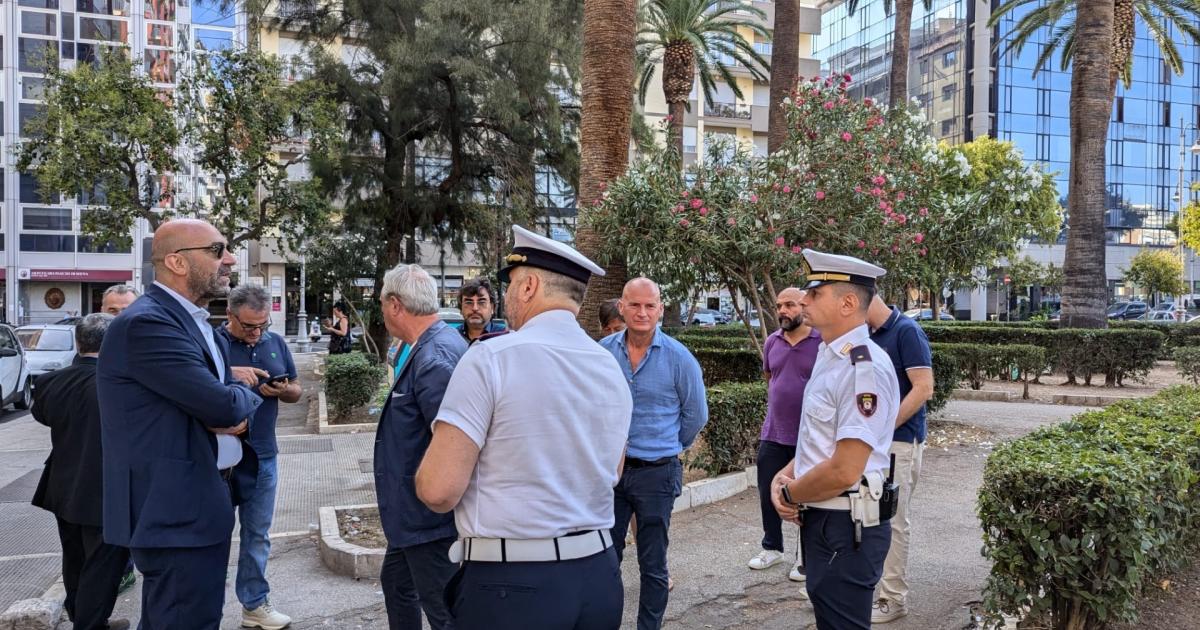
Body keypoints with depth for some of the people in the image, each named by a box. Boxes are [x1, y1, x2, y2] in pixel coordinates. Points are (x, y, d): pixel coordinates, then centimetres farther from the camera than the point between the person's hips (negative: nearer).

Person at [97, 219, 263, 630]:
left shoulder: (193, 320, 14)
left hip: (196, 503, 10)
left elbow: (229, 397, 17)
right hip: (177, 510, -10)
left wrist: (235, 414, -7)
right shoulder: (147, 324, -19)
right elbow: (224, 404, -24)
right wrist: (245, 398, 0)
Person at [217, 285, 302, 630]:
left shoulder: (276, 343, 6)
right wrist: (229, 374, -29)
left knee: (257, 534, 11)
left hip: (262, 455, 4)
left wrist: (283, 390, -10)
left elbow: (296, 391, 12)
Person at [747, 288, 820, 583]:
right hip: (773, 433, 5)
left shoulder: (823, 342, -13)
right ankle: (772, 547, 33)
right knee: (767, 494, 14)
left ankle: (805, 556, 24)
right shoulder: (772, 342, 5)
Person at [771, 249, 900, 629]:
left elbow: (844, 471, -27)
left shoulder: (864, 368, -23)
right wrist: (784, 476, 1)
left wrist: (790, 494, -11)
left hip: (846, 527, -10)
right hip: (821, 519, 10)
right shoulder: (829, 357, 9)